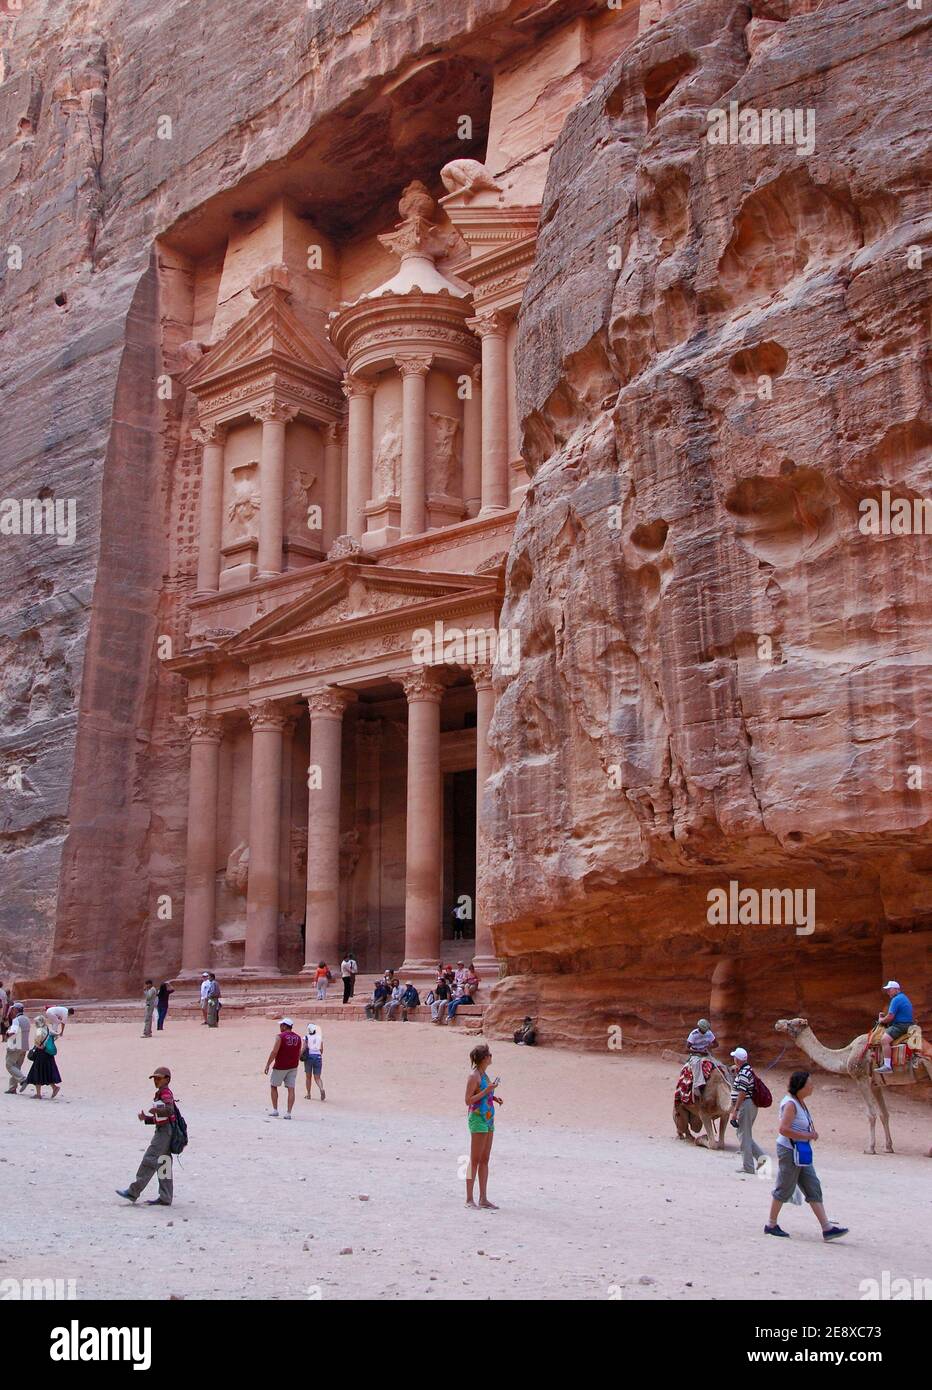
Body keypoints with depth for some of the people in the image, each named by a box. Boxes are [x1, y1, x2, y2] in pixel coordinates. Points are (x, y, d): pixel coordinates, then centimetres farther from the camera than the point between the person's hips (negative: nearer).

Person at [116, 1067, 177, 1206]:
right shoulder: (160, 1094, 22)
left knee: (149, 1161, -9)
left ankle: (133, 1192, -8)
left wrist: (157, 1110, -46)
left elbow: (170, 1110, -28)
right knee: (163, 1164, 8)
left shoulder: (165, 1092, -9)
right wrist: (146, 1118, 10)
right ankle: (165, 1198, 8)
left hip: (164, 1131, -11)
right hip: (162, 1131, 11)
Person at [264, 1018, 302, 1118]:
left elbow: (274, 1052, -15)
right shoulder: (298, 1038, 8)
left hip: (280, 1067, -5)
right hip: (293, 1067, 5)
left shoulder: (281, 1036, -10)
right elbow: (299, 1054, 13)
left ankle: (275, 1110, 13)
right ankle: (289, 1113, -2)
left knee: (274, 1087, 13)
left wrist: (268, 1065, -10)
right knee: (291, 1089, 2)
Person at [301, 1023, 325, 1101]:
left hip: (309, 1056, -2)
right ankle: (321, 1089, -23)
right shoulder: (319, 1037, 6)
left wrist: (300, 1056, 0)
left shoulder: (306, 1037, -2)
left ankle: (308, 1094, 16)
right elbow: (321, 1049, 7)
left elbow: (304, 1048, -11)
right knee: (318, 1077, 4)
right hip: (318, 1056, 2)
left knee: (308, 1077, 12)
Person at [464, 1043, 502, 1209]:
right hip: (478, 1119, -9)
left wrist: (494, 1097, 6)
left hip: (488, 1120, 9)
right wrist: (487, 1091, -20)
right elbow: (468, 1100, -15)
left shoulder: (484, 1074, 13)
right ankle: (469, 1199, 0)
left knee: (484, 1160, 9)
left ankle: (483, 1198, 13)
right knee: (475, 1160, -5)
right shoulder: (474, 1076, -13)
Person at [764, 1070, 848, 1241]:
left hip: (801, 1153, 10)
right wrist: (806, 1135, -21)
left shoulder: (800, 1102, 10)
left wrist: (811, 1133, 7)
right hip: (789, 1151, -10)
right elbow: (783, 1129, -27)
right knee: (784, 1189, 2)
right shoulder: (790, 1104, -19)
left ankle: (827, 1228, 7)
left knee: (813, 1189, 6)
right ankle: (771, 1225, 16)